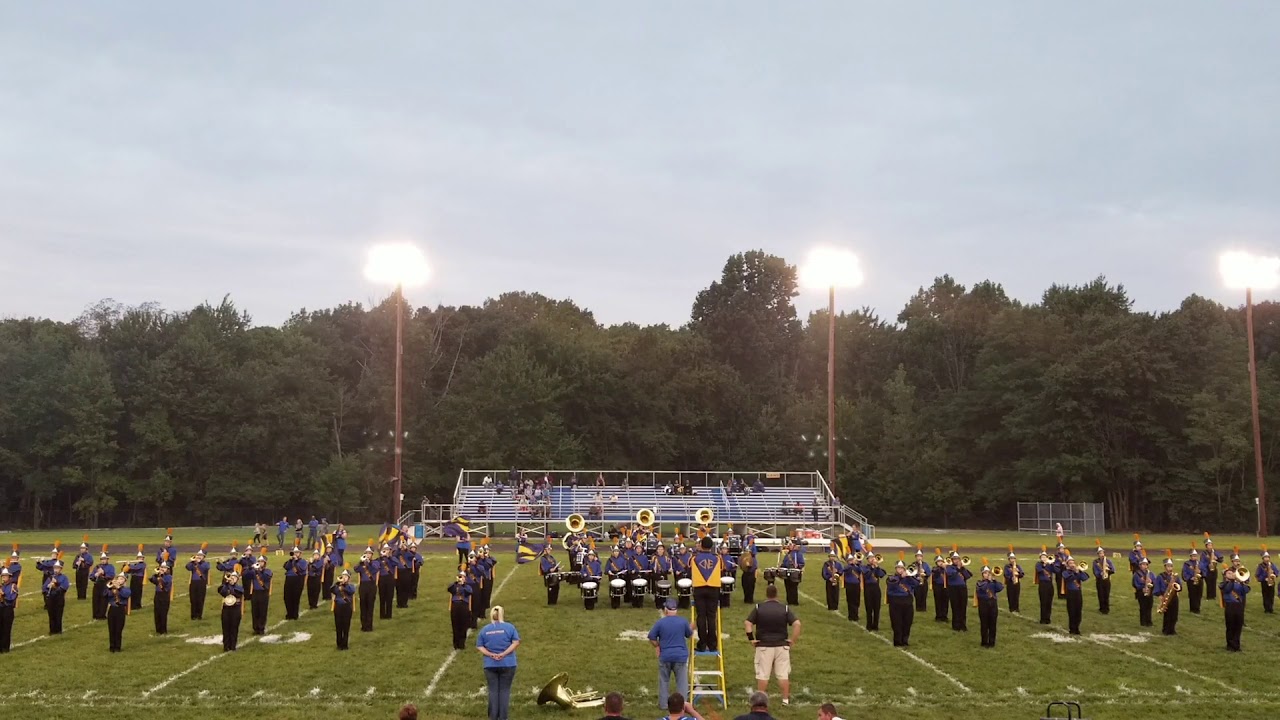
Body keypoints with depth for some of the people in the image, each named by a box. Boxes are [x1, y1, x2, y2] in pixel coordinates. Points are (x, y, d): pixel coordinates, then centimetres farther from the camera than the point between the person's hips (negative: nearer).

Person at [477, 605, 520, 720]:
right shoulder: (509, 627, -2)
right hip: (507, 664, -1)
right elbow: (516, 642, -11)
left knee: (493, 691, 8)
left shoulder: (484, 629, 4)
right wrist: (504, 653, -14)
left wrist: (491, 654, -10)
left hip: (490, 665, 1)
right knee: (505, 690, 5)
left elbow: (479, 646, 0)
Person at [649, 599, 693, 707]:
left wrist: (657, 646, 11)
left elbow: (651, 638, -6)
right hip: (681, 656, 0)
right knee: (682, 681, 9)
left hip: (665, 656, 0)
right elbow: (689, 635, 9)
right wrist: (692, 628, 29)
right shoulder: (683, 621, -7)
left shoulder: (660, 622, -10)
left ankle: (663, 703, 18)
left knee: (664, 680, 14)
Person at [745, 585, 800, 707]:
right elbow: (797, 624, -11)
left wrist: (751, 639, -5)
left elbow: (748, 623, -11)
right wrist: (793, 640, -4)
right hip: (782, 645, 1)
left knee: (762, 674, 6)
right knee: (783, 674, 9)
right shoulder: (785, 609, -2)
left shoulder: (758, 608, -3)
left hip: (763, 646, -1)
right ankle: (786, 699, 12)